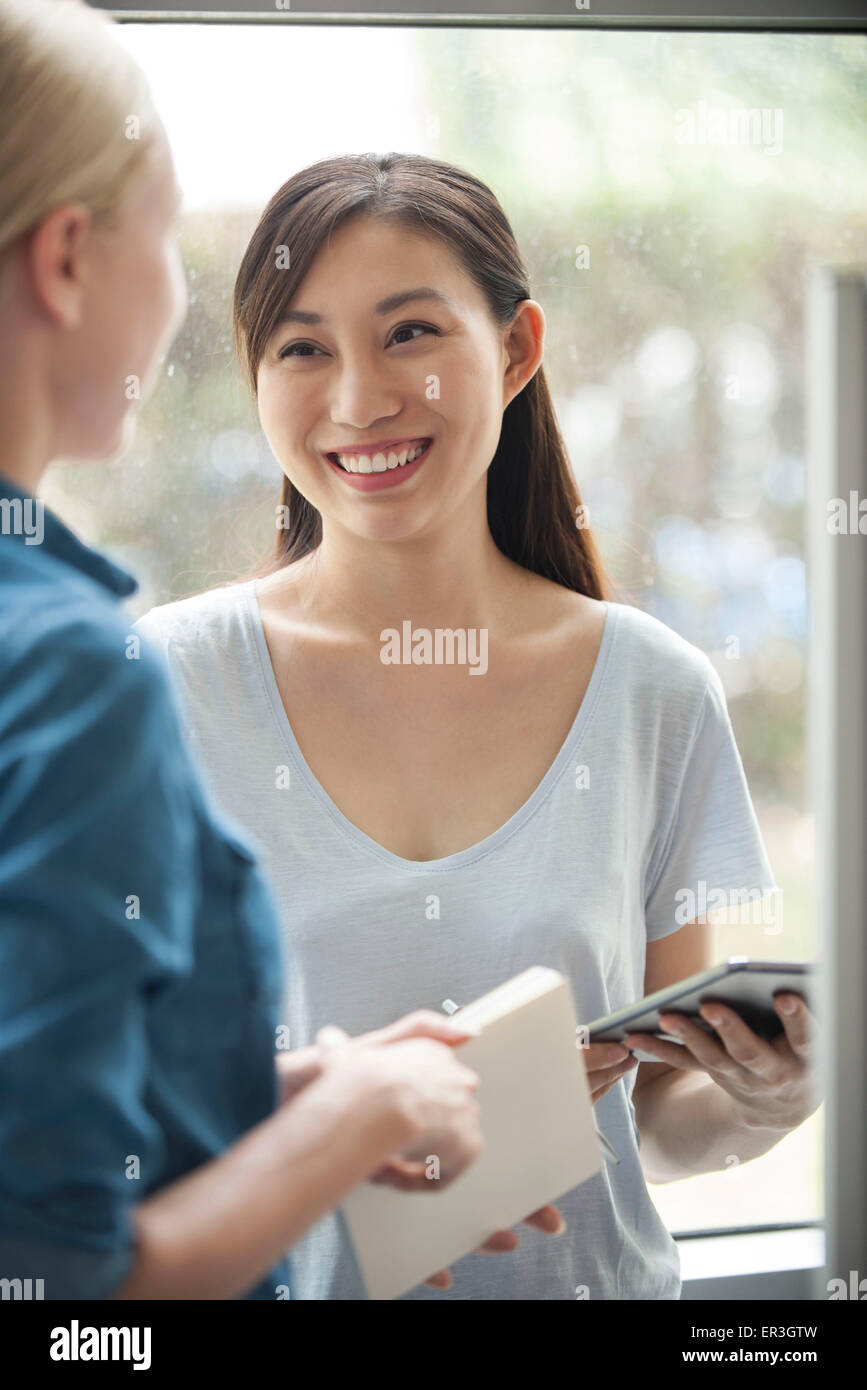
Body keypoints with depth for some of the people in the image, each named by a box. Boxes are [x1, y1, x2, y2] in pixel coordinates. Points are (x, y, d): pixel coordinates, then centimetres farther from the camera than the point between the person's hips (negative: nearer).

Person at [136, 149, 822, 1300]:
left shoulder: (657, 693, 0)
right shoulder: (162, 685, -6)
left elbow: (656, 1118, 8)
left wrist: (761, 1102, -11)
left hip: (589, 1281, 2)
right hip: (279, 1287, -1)